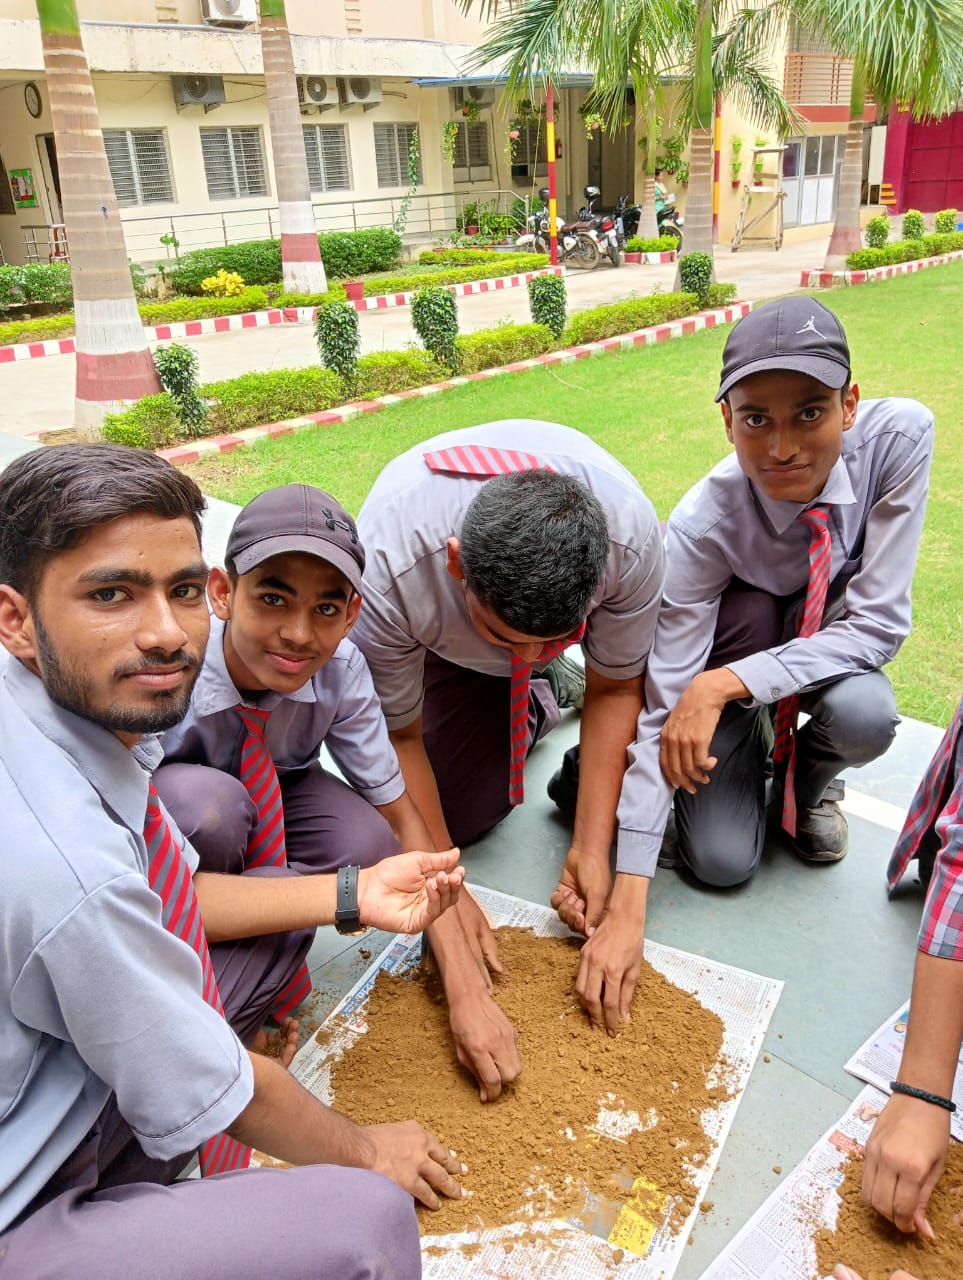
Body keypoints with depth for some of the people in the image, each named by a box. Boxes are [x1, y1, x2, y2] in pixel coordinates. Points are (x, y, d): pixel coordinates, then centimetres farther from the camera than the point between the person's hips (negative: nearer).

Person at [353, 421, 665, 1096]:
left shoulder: (632, 535, -41)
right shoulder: (388, 572, -44)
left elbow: (614, 692, -24)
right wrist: (444, 889, -34)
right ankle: (535, 704, 16)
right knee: (460, 814, -11)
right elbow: (398, 741, -30)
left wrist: (591, 850, -27)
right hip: (447, 646, -1)